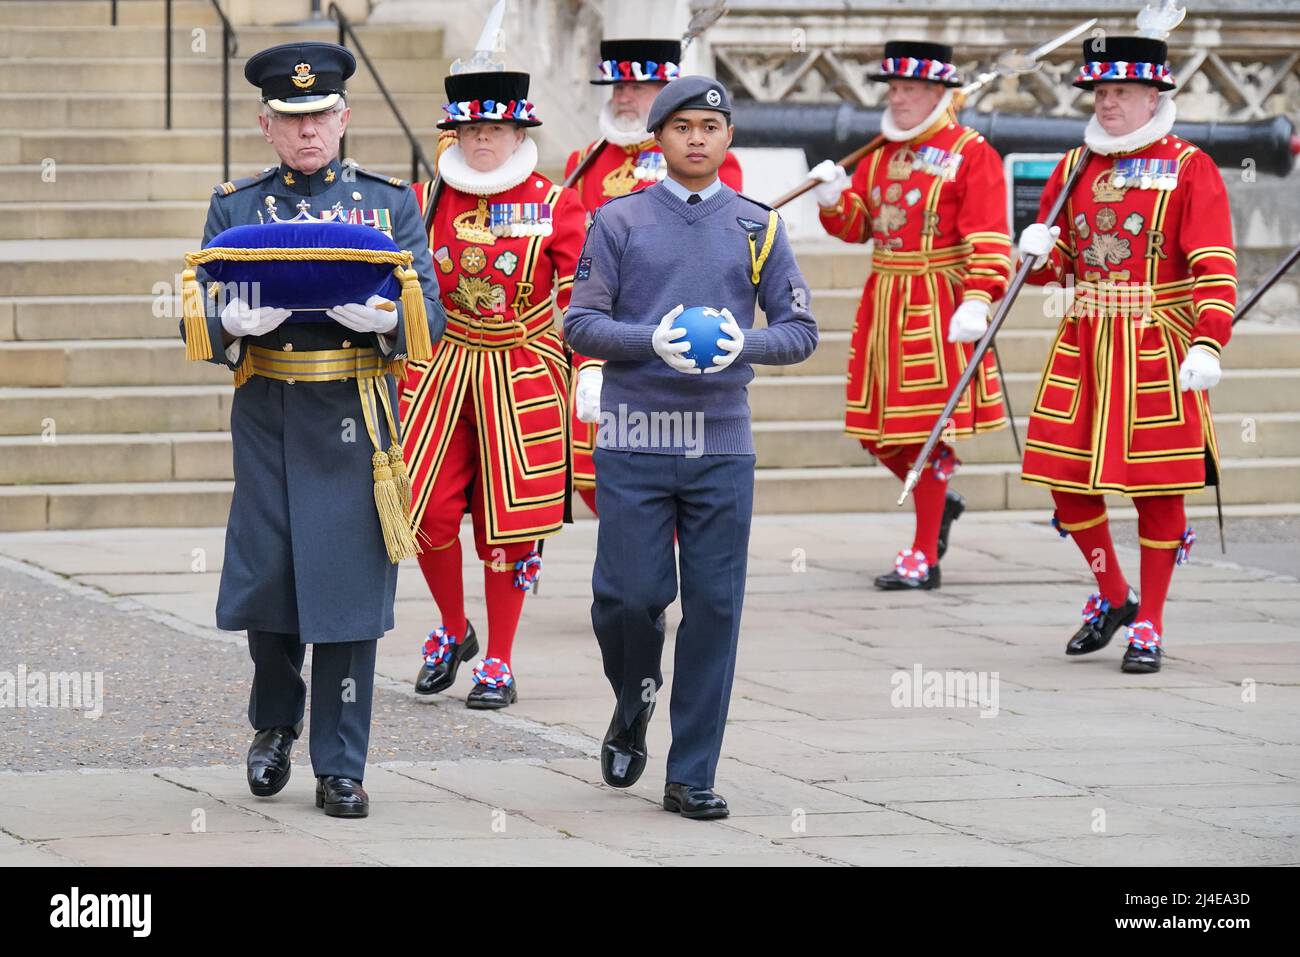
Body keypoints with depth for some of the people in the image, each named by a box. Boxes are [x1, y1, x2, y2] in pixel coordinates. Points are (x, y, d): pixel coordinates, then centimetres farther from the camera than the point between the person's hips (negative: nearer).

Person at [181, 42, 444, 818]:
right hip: (267, 418, 1)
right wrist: (236, 323, -19)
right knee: (266, 579, 1)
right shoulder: (235, 207, 9)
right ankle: (274, 725, 28)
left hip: (355, 422, -1)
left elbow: (430, 319, 2)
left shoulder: (391, 204, 8)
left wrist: (385, 318, -20)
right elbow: (203, 324, 5)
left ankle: (341, 768, 4)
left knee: (348, 586, -3)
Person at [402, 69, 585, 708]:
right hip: (442, 371, 2)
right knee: (426, 509, -6)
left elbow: (582, 296, -4)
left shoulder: (556, 207, -2)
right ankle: (453, 631, 19)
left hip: (524, 376, -2)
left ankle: (498, 663, 11)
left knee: (511, 522, 0)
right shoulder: (426, 201, 4)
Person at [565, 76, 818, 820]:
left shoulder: (758, 227, 9)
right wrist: (653, 341, -17)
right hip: (634, 442, -1)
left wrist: (743, 345, -13)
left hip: (722, 444, 1)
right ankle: (633, 705, 27)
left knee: (714, 607, -1)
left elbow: (801, 331, 7)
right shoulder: (619, 221, 4)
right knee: (628, 596, -5)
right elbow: (581, 324, 0)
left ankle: (693, 776, 6)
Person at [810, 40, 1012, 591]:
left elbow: (989, 240, -15)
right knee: (874, 430, 8)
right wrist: (833, 198, -6)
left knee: (926, 430, -5)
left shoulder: (972, 154, -7)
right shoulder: (881, 153, 13)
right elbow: (855, 226, 15)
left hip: (938, 308, -7)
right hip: (883, 299, 7)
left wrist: (978, 301, -26)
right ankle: (939, 501, 33)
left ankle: (924, 559, 1)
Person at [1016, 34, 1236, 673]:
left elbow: (1214, 265, -13)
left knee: (1157, 488, 0)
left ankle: (1148, 625, 11)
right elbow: (1055, 263, 19)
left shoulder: (1189, 169, -5)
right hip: (1083, 343, 5)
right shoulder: (1074, 166, 11)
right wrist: (1039, 252, -6)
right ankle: (1113, 597, 24)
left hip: (1157, 350, -5)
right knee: (1065, 478, 3)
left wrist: (1207, 344, -25)